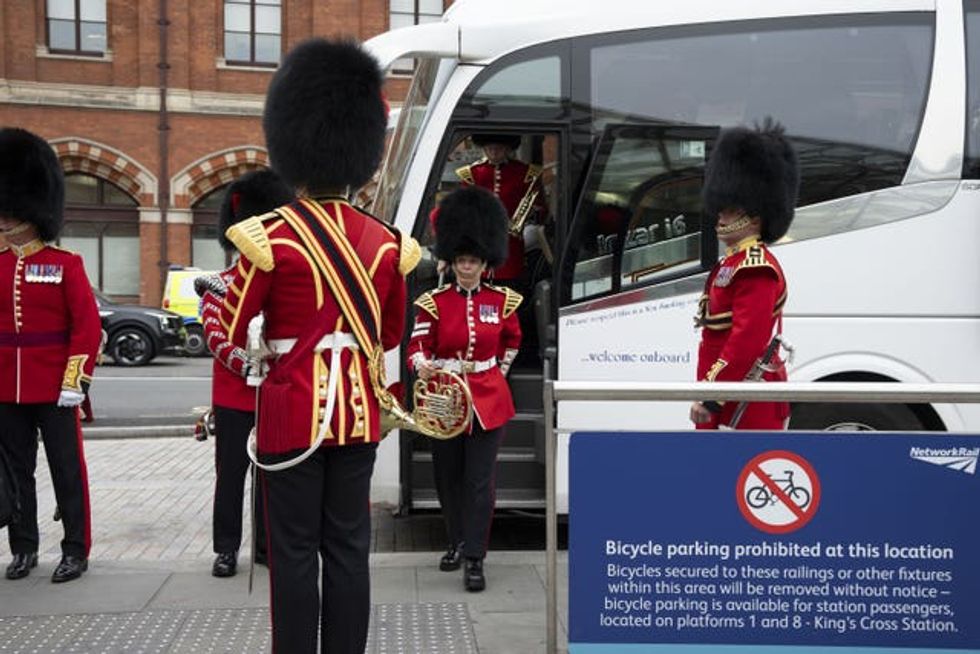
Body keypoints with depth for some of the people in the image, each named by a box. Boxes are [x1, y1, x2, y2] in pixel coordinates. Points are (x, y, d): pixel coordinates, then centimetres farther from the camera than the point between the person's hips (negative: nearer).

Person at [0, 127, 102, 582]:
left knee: (67, 469, 3)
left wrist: (74, 382, -14)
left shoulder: (66, 265, -5)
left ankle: (75, 550, 12)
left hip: (54, 389, -4)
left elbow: (88, 327, -9)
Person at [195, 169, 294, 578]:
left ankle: (267, 544, 21)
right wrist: (250, 367, -29)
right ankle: (226, 548, 15)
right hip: (234, 398, -3)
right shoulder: (218, 286, -1)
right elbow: (215, 336, -14)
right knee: (231, 473, 4)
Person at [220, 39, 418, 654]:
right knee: (349, 549, 11)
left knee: (295, 552, 5)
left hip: (294, 411, -4)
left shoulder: (271, 235, -11)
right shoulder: (384, 240, 1)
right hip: (358, 410, 4)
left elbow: (230, 331, -5)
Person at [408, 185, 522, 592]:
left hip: (488, 400, 0)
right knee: (447, 477, 12)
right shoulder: (433, 302, -3)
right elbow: (418, 346, -10)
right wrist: (421, 366, -30)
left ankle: (474, 559, 2)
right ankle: (457, 543, 32)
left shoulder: (502, 300, 1)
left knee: (480, 480, -3)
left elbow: (513, 339, 19)